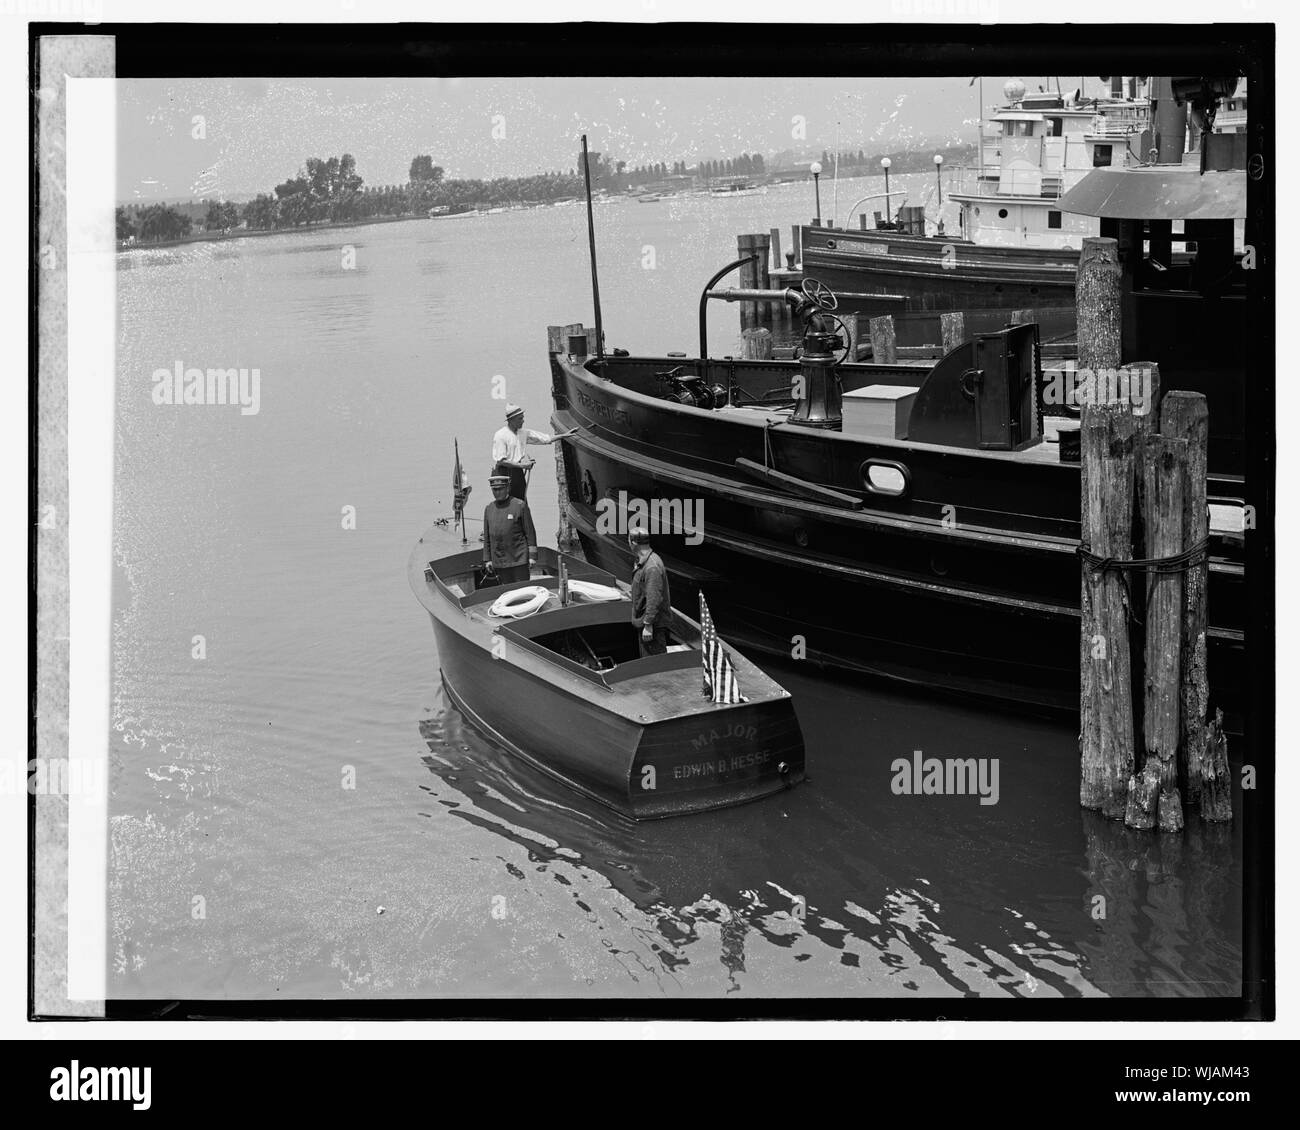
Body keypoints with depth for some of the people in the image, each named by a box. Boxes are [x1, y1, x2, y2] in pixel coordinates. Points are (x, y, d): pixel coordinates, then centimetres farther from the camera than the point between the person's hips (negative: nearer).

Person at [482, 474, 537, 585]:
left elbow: (530, 533, -4)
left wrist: (532, 556, -8)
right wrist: (487, 559, 11)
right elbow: (487, 537, 15)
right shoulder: (489, 509, 10)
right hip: (499, 561, 4)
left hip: (519, 558, -4)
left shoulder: (520, 506, -4)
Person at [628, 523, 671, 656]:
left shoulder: (652, 567, -23)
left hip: (654, 624, -11)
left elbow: (654, 599, -26)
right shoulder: (643, 562, 10)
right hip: (644, 621, 11)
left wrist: (648, 625, -24)